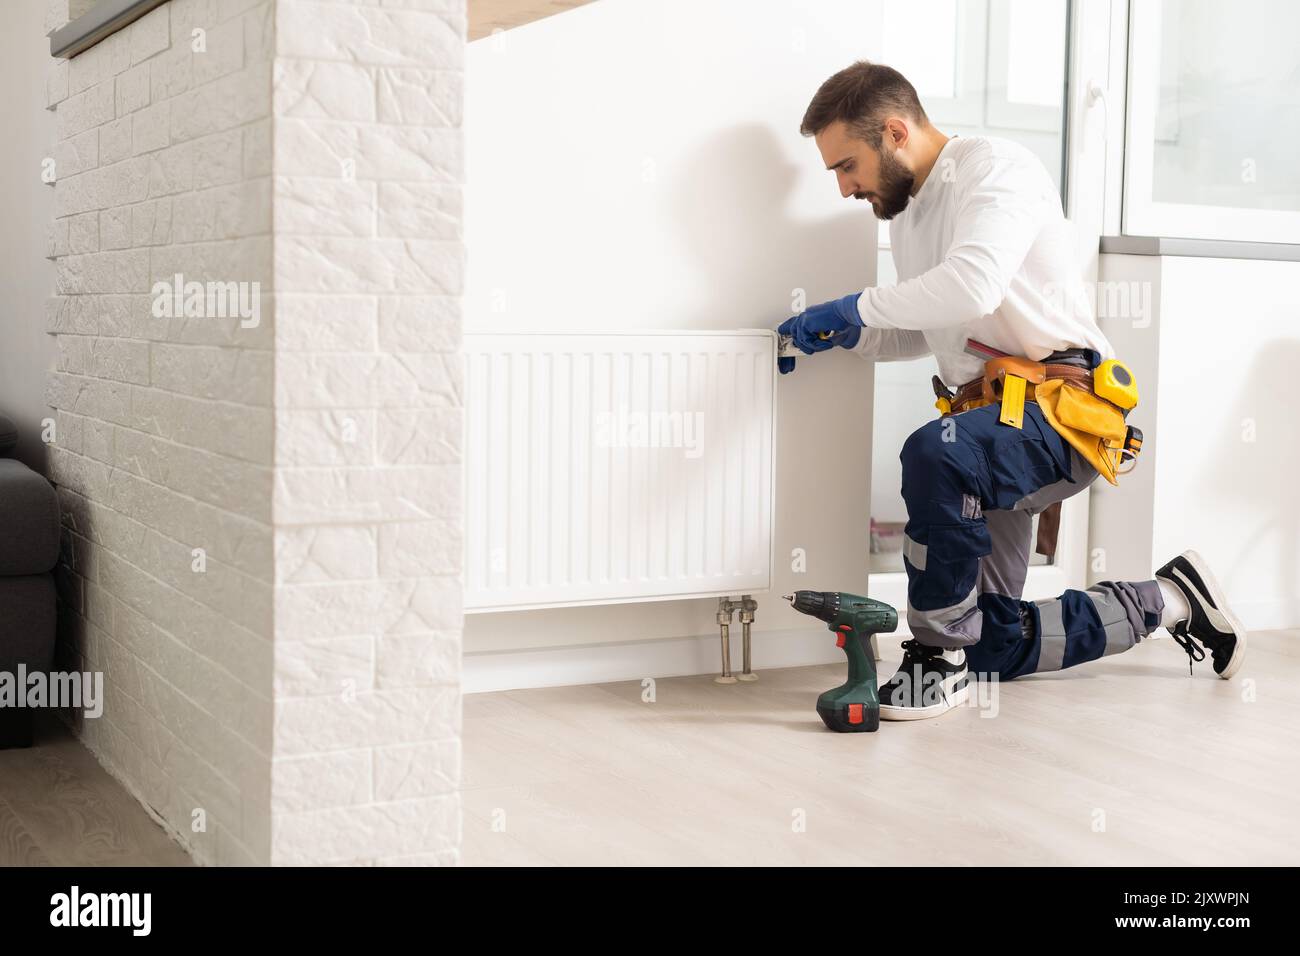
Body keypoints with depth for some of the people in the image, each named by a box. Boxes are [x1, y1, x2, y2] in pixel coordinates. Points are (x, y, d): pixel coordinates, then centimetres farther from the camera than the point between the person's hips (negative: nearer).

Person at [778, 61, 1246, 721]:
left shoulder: (993, 167, -13)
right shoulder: (905, 213, 15)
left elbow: (973, 287, -31)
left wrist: (857, 306, -19)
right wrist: (841, 337, 7)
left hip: (1063, 402, -9)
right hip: (990, 427, 10)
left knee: (936, 455, -41)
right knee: (991, 648, 9)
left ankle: (939, 654, -24)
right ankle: (1167, 601, 27)